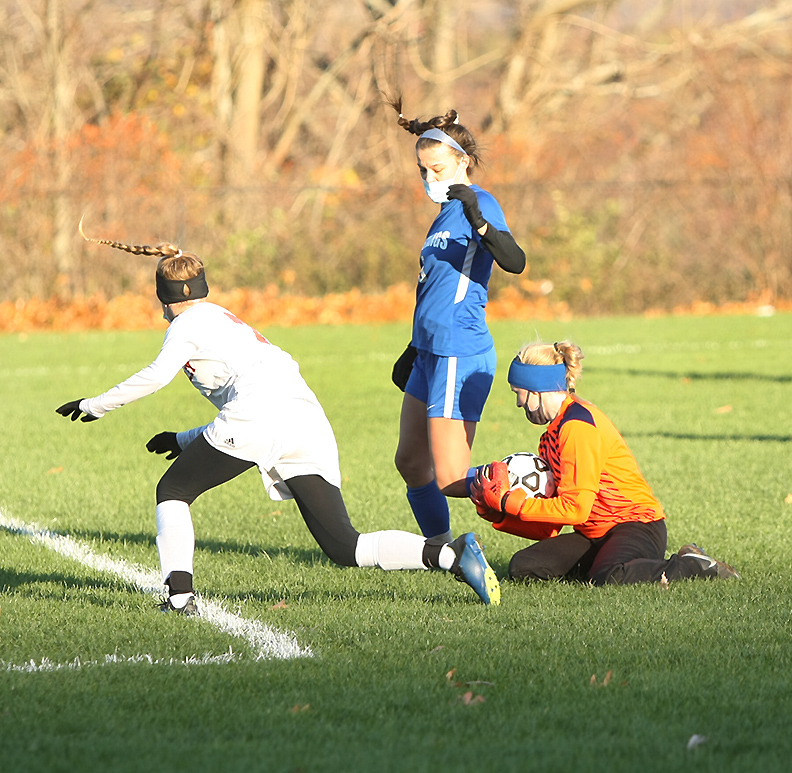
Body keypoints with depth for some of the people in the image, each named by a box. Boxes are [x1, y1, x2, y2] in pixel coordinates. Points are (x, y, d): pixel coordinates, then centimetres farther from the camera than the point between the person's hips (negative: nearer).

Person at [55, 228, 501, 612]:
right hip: (310, 427, 7)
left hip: (258, 414, -7)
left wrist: (95, 406, 6)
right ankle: (452, 555, -15)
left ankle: (180, 593, -6)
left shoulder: (190, 324, 13)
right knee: (345, 548, 3)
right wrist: (185, 441, 45)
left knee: (173, 491, 11)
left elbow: (157, 376, -4)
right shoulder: (233, 325, 38)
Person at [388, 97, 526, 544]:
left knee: (451, 480, -11)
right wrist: (414, 350, 32)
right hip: (431, 355, 10)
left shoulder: (479, 204, -12)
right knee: (411, 463, 14)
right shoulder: (447, 213, 17)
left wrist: (479, 222, -45)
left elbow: (514, 263, -29)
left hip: (460, 357, -10)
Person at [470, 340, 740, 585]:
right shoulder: (555, 429, 15)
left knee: (607, 577, -39)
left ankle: (694, 566, -15)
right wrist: (499, 514, -1)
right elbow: (549, 529, 12)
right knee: (523, 567, -9)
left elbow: (574, 508, -20)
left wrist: (508, 502, -15)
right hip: (596, 535, 9)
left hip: (637, 524, -9)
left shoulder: (578, 425, -15)